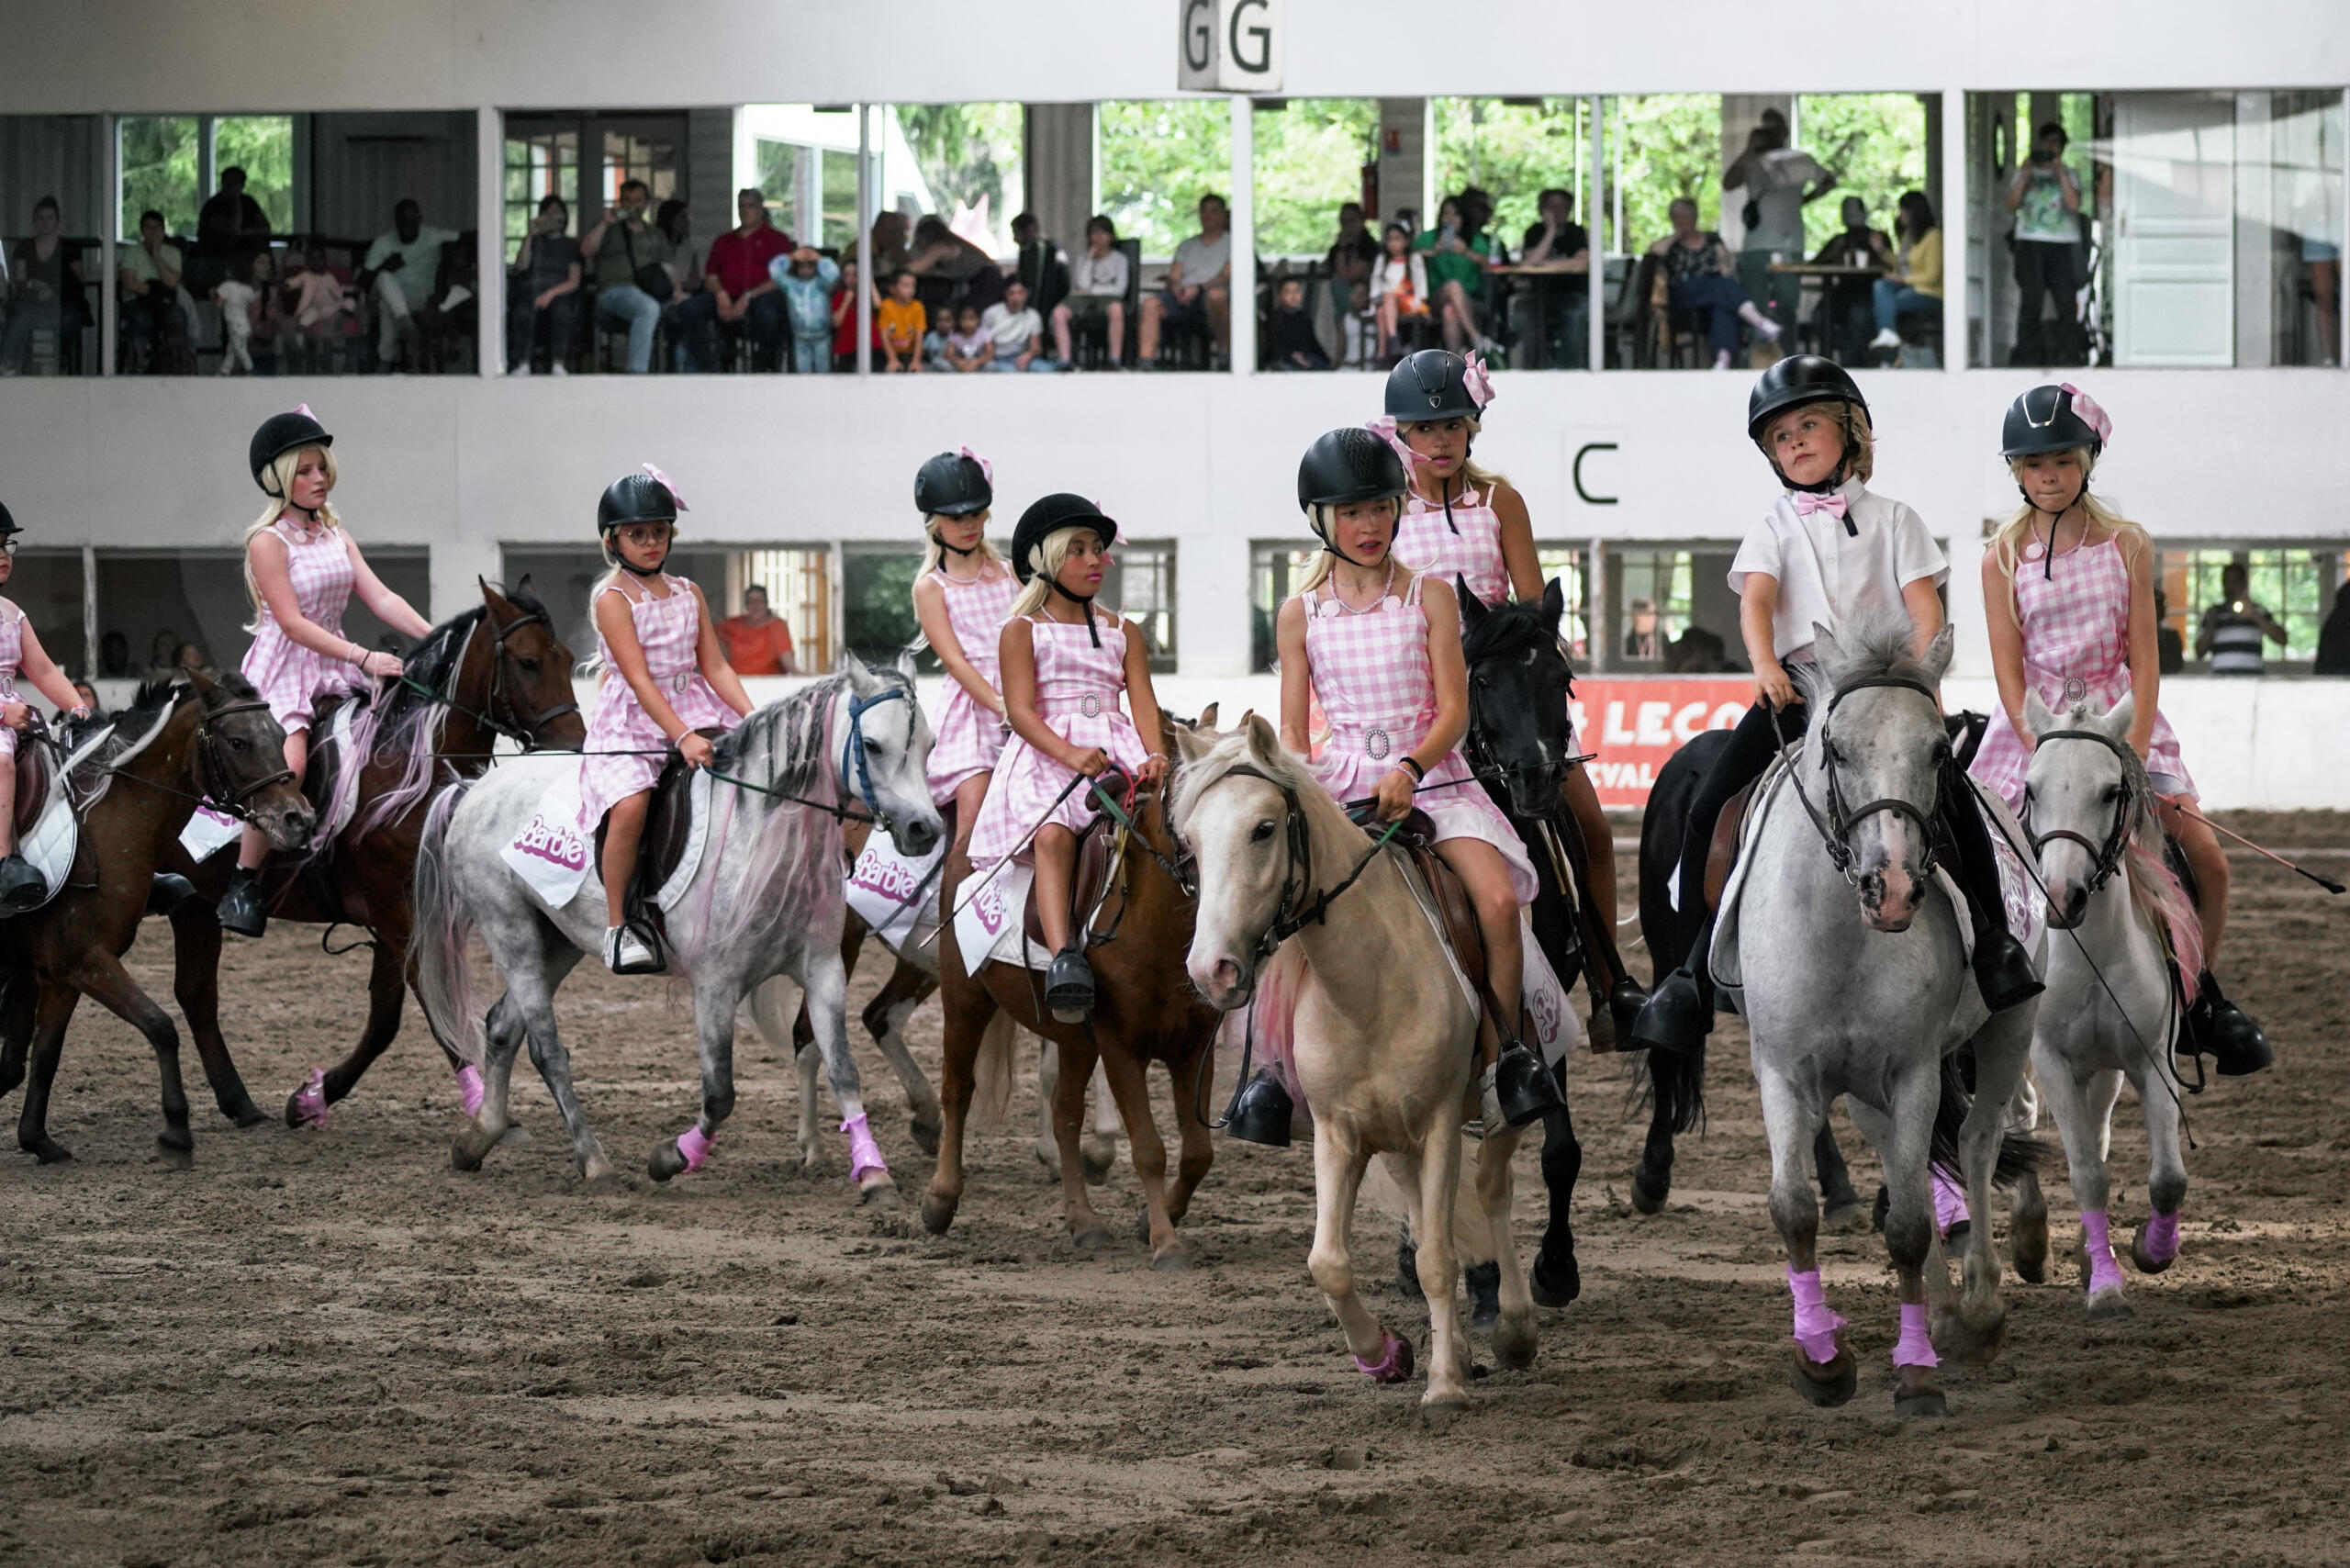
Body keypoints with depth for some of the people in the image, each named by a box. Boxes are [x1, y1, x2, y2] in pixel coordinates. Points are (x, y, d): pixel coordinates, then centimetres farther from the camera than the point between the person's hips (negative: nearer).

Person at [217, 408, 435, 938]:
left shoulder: (336, 535, 13)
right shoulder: (268, 542, -8)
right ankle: (243, 884, -21)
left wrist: (433, 638, -11)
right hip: (282, 670, -7)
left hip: (332, 672, 7)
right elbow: (293, 623, -16)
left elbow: (380, 597, 5)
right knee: (288, 766, -30)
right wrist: (364, 658, -24)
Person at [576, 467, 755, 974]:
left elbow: (715, 667, 10)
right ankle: (617, 927, -17)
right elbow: (638, 678, -15)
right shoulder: (612, 598, -6)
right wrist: (681, 737, -26)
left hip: (692, 710, 6)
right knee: (631, 804, -30)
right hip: (631, 721, -6)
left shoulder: (688, 594, 13)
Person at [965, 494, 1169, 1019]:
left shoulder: (1123, 633, 20)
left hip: (1116, 753, 5)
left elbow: (1143, 704, 9)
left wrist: (1154, 755, -14)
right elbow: (1021, 711, -4)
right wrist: (1069, 753, -23)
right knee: (1053, 834, -33)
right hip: (1045, 755, -4)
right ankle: (1064, 959, -47)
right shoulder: (1022, 631, 8)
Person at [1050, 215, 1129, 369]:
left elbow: (1120, 289, 3)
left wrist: (1091, 291, -3)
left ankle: (1115, 361, -36)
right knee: (1059, 312, -31)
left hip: (1108, 298, -2)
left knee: (1116, 309, -41)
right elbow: (1083, 285, 4)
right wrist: (1090, 258, 5)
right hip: (1084, 300, 2)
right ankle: (1065, 360, -34)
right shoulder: (1082, 260, 21)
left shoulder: (1119, 258, 15)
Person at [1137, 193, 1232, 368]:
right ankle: (1145, 361, -37)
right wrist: (1175, 286, -7)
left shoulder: (1230, 243, 15)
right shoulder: (1186, 246, 29)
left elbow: (1226, 276, 0)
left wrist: (1199, 288, -16)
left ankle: (1224, 351, -29)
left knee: (1217, 294, -41)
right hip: (1182, 298, 4)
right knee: (1151, 302, -26)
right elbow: (1173, 277, 19)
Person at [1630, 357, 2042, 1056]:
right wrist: (1765, 664, -24)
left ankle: (1995, 943, -9)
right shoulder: (1775, 527, 13)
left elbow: (1924, 605, 2)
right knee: (1709, 808, -14)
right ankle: (1692, 974, -8)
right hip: (1795, 688, 1)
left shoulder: (1890, 519, 11)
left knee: (1950, 792, -23)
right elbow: (1757, 598, -3)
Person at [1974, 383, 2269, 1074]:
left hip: (2120, 721, 0)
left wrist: (2131, 759, -17)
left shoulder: (2127, 546, -2)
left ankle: (2201, 997, 12)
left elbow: (2143, 663, -5)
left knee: (2207, 860, -10)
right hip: (2032, 727, 0)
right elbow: (2010, 674, -7)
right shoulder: (2003, 559, -4)